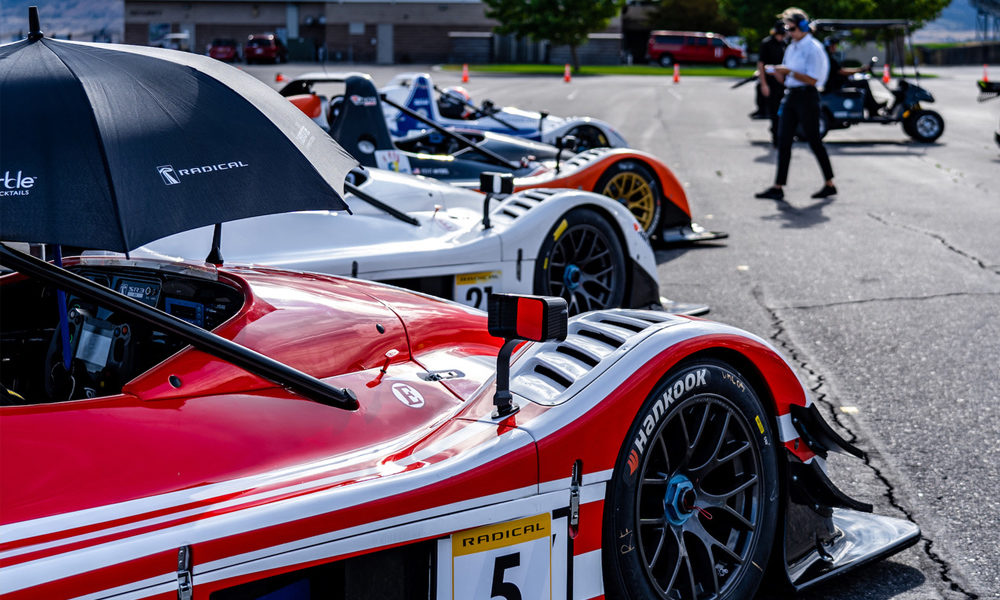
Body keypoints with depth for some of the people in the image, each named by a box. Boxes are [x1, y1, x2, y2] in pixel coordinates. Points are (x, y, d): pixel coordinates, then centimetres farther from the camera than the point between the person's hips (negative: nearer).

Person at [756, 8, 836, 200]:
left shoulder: (813, 48, -10)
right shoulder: (791, 48, 15)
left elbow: (812, 79, -16)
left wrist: (789, 71, -21)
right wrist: (777, 71, 1)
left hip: (807, 96, -8)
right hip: (790, 96, 8)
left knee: (814, 141, -1)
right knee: (783, 141, 1)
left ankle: (829, 185, 12)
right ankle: (778, 188, 0)